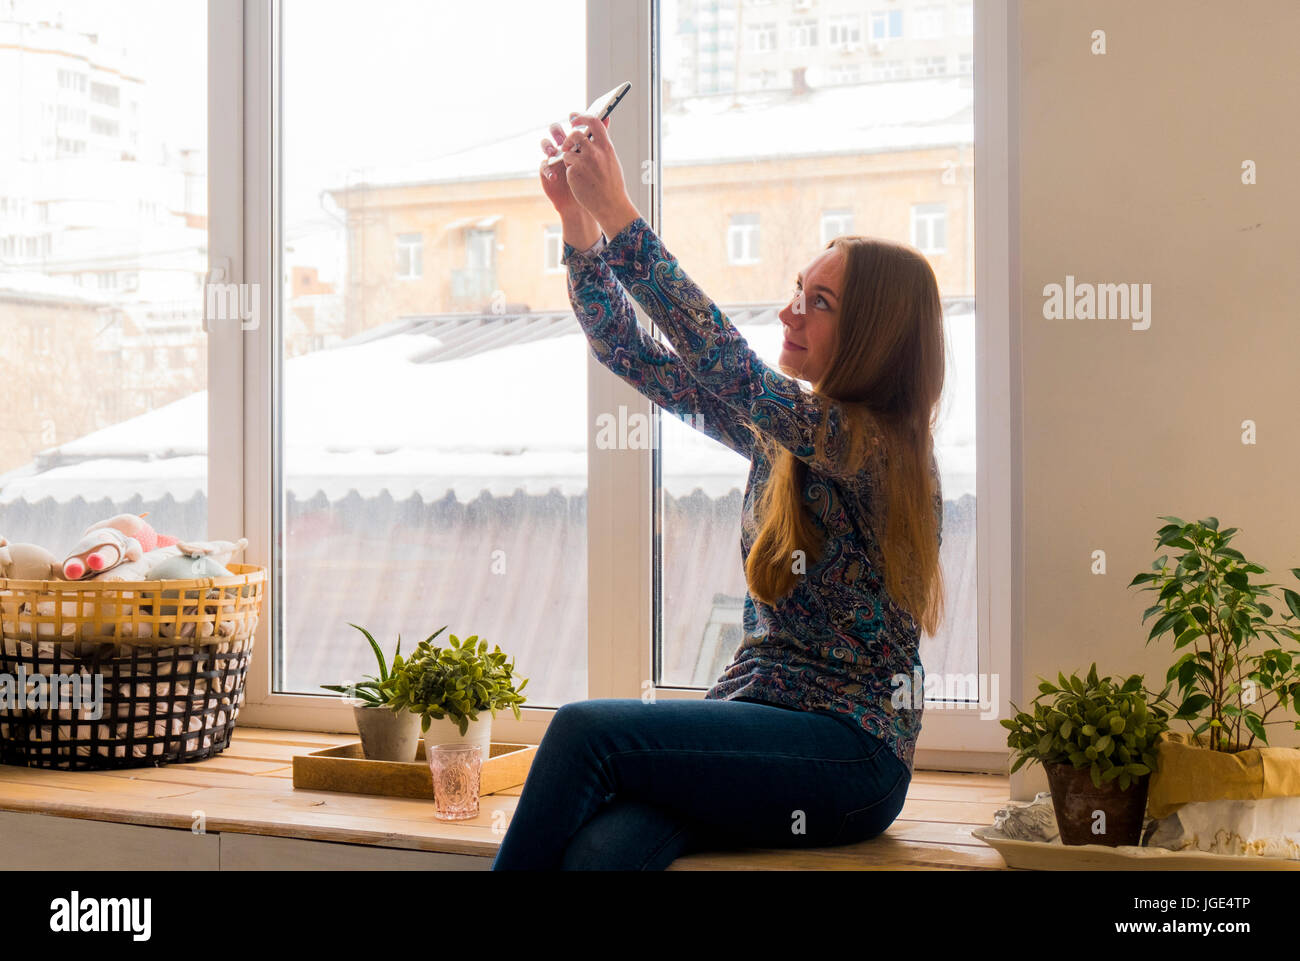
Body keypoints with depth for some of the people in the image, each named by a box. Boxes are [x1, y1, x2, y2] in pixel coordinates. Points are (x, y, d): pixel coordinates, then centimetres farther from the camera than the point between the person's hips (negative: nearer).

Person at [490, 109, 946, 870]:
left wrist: (619, 216, -22)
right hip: (759, 720, 6)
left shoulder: (872, 443, -11)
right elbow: (634, 356, 12)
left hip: (849, 756, -6)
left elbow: (729, 365, -23)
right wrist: (578, 220, 0)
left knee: (586, 729, -26)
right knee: (601, 847, -27)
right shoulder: (776, 428, 12)